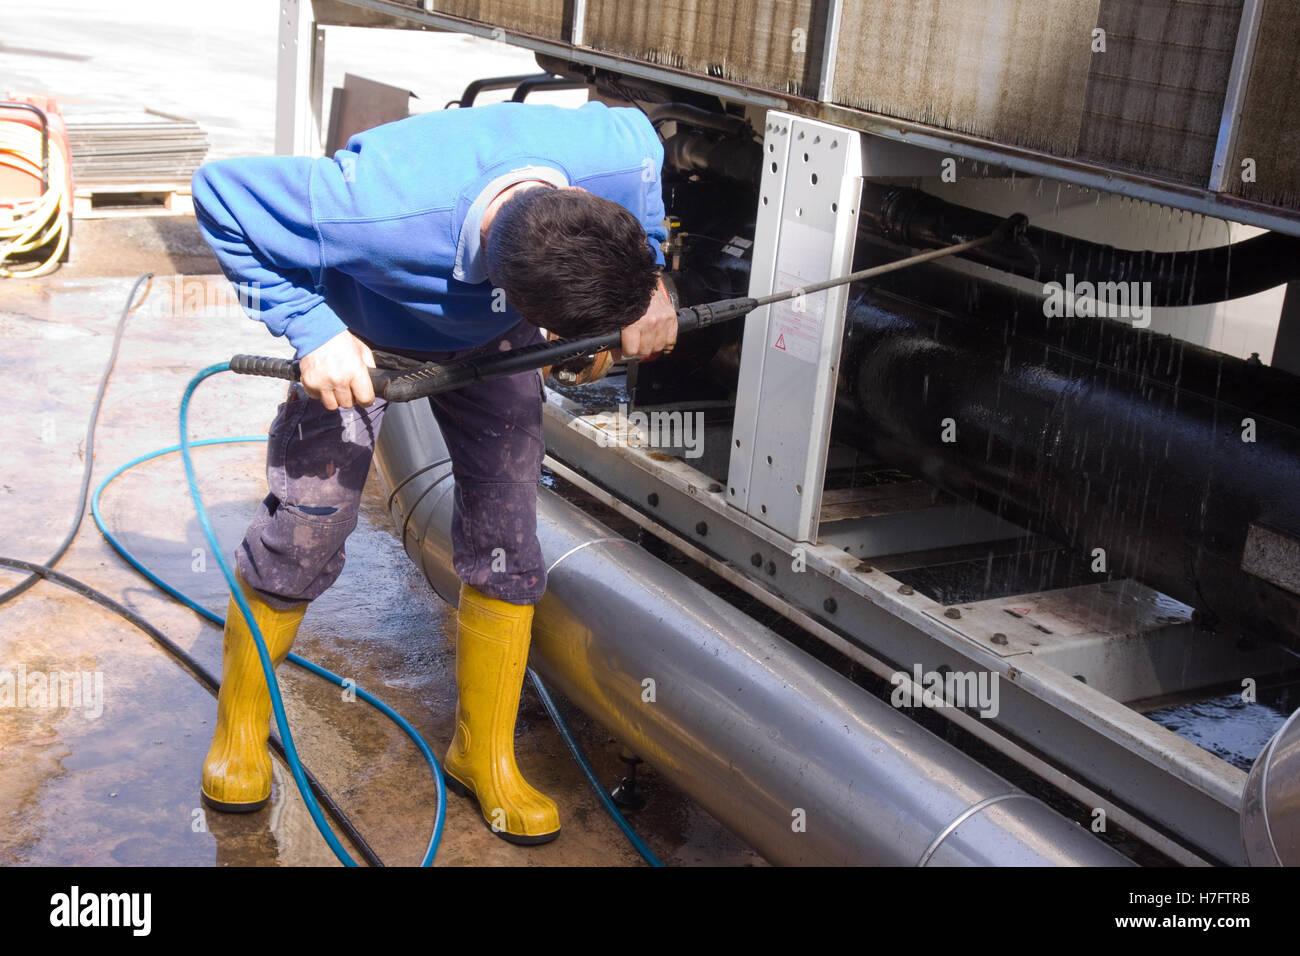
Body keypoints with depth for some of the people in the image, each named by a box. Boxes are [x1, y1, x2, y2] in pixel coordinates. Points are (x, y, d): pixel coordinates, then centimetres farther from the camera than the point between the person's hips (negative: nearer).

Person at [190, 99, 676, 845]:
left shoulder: (619, 151, -34)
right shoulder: (378, 213, -46)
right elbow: (222, 191, -33)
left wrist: (649, 282, -9)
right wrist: (313, 331, -38)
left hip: (490, 339, 4)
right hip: (365, 339, -3)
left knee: (507, 539, -2)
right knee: (303, 535, -5)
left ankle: (484, 757, 17)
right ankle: (241, 730, 21)